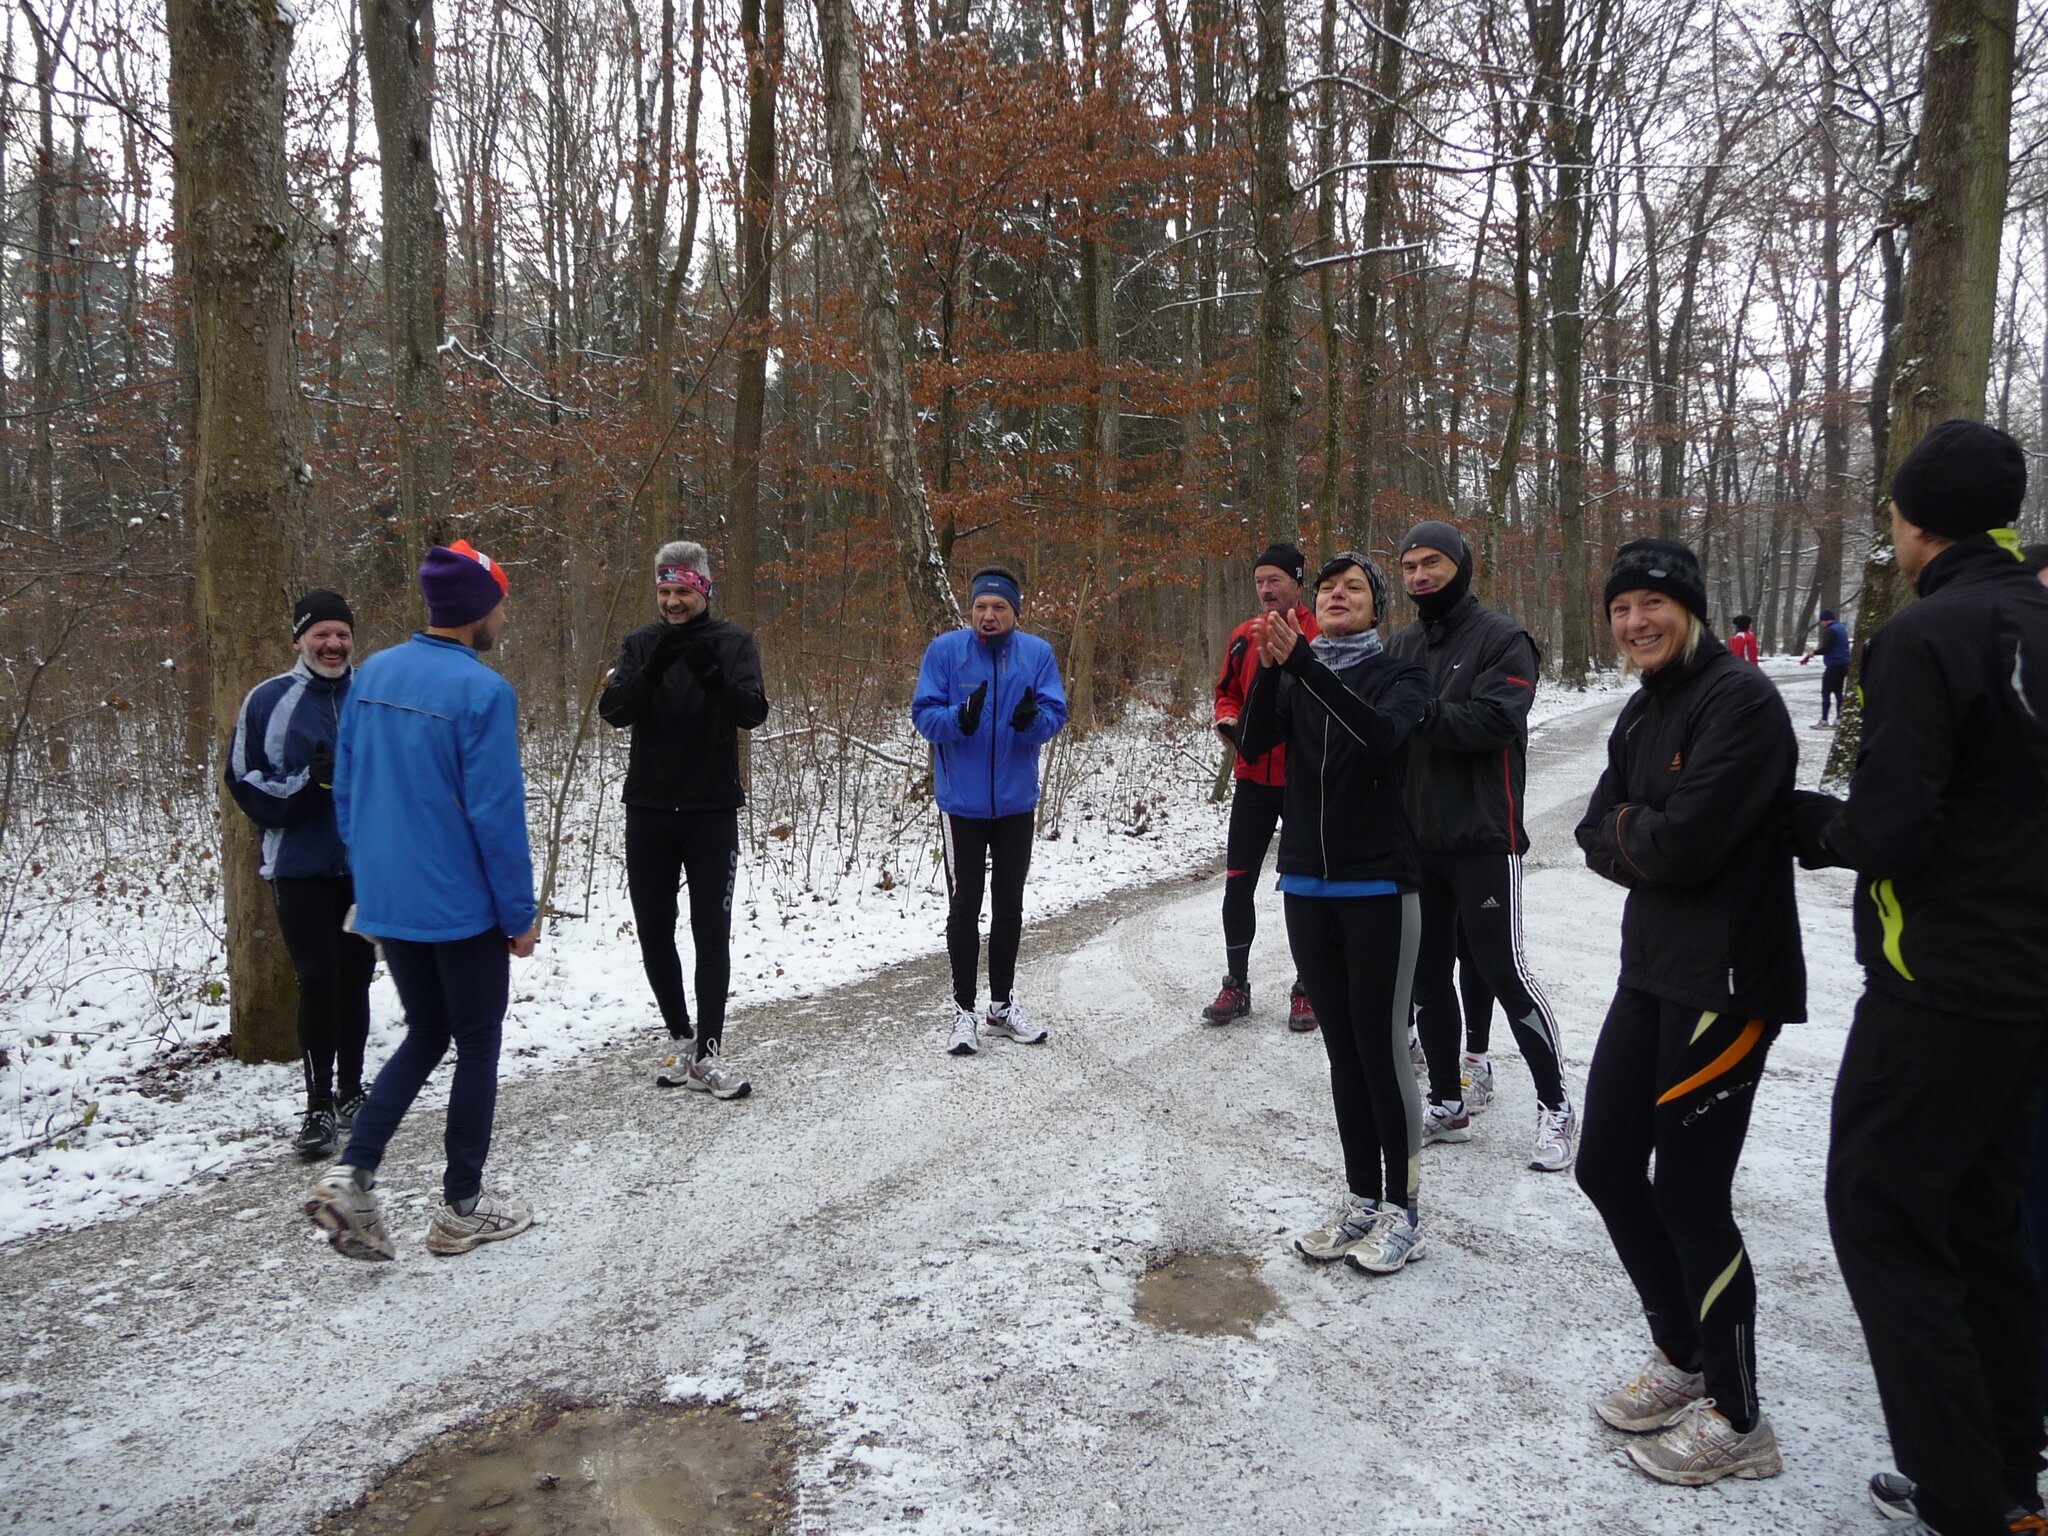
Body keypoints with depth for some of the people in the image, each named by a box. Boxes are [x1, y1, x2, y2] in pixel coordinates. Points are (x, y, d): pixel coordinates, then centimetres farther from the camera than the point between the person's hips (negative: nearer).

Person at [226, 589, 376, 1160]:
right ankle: (319, 1106, 7)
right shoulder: (268, 700, -3)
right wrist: (309, 782, -19)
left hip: (365, 867, 2)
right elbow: (245, 784, -4)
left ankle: (350, 1092, 27)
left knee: (354, 981, 13)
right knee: (319, 981, -5)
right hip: (300, 868, -2)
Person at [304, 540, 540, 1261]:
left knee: (425, 1035, 22)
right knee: (478, 1047, 10)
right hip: (463, 908, -6)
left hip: (386, 903, 7)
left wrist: (370, 878, 20)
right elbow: (497, 813, -17)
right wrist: (522, 913, -8)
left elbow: (346, 790, 10)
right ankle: (460, 1210, 20)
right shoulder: (482, 690, -18)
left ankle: (351, 1175, 8)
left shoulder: (372, 674, 4)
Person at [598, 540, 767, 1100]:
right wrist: (652, 671, -27)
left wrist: (712, 675, -33)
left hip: (712, 809, -2)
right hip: (649, 810, 3)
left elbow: (754, 712, -15)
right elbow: (613, 711, -10)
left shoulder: (733, 642, -1)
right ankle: (678, 1036, 24)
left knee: (712, 929, -2)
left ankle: (708, 1052, 3)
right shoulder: (639, 644, 5)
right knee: (654, 929, 8)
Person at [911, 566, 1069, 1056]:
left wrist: (1032, 718, -28)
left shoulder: (1038, 653, -1)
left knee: (1010, 905, 13)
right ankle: (963, 1009, 14)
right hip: (961, 803, -2)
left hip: (1016, 802, 3)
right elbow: (924, 714, -9)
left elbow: (1056, 714, -6)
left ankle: (1003, 1005, 28)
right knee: (965, 905, 2)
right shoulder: (945, 650, -7)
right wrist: (960, 719, -30)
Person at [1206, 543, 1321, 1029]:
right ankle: (1236, 984, 20)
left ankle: (1306, 989, 20)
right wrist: (1228, 720, -5)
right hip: (1253, 777, 4)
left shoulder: (1322, 635, -8)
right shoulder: (1243, 636, 7)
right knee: (1238, 883, 6)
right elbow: (1227, 691, 16)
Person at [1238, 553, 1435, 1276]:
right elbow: (1254, 741, -9)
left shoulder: (1399, 675, -1)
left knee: (1382, 1049, -1)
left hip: (1378, 884, -4)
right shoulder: (1294, 679, 10)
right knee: (1342, 1049, 11)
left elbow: (1382, 733, -23)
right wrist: (1270, 667, -25)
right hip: (1306, 885, 4)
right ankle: (1360, 1199, 22)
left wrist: (1302, 662, -31)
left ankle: (1402, 1210, 12)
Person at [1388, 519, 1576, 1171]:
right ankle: (1447, 1103, 25)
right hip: (1415, 837, 6)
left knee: (1502, 969, -3)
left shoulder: (1502, 638, -5)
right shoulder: (1400, 647, 14)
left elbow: (1495, 720, -20)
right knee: (1428, 973, 11)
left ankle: (1555, 1106, 14)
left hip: (1483, 837, -6)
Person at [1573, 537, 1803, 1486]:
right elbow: (1597, 840, 9)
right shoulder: (1642, 714, 15)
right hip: (1651, 971, 9)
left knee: (1690, 1194, -1)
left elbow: (1687, 840, -24)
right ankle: (1683, 1358, 35)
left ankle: (1735, 1422, 20)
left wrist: (1629, 829, -5)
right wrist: (1647, 840, -9)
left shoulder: (1741, 700, -15)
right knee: (1607, 1169, 14)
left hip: (1727, 981, -9)